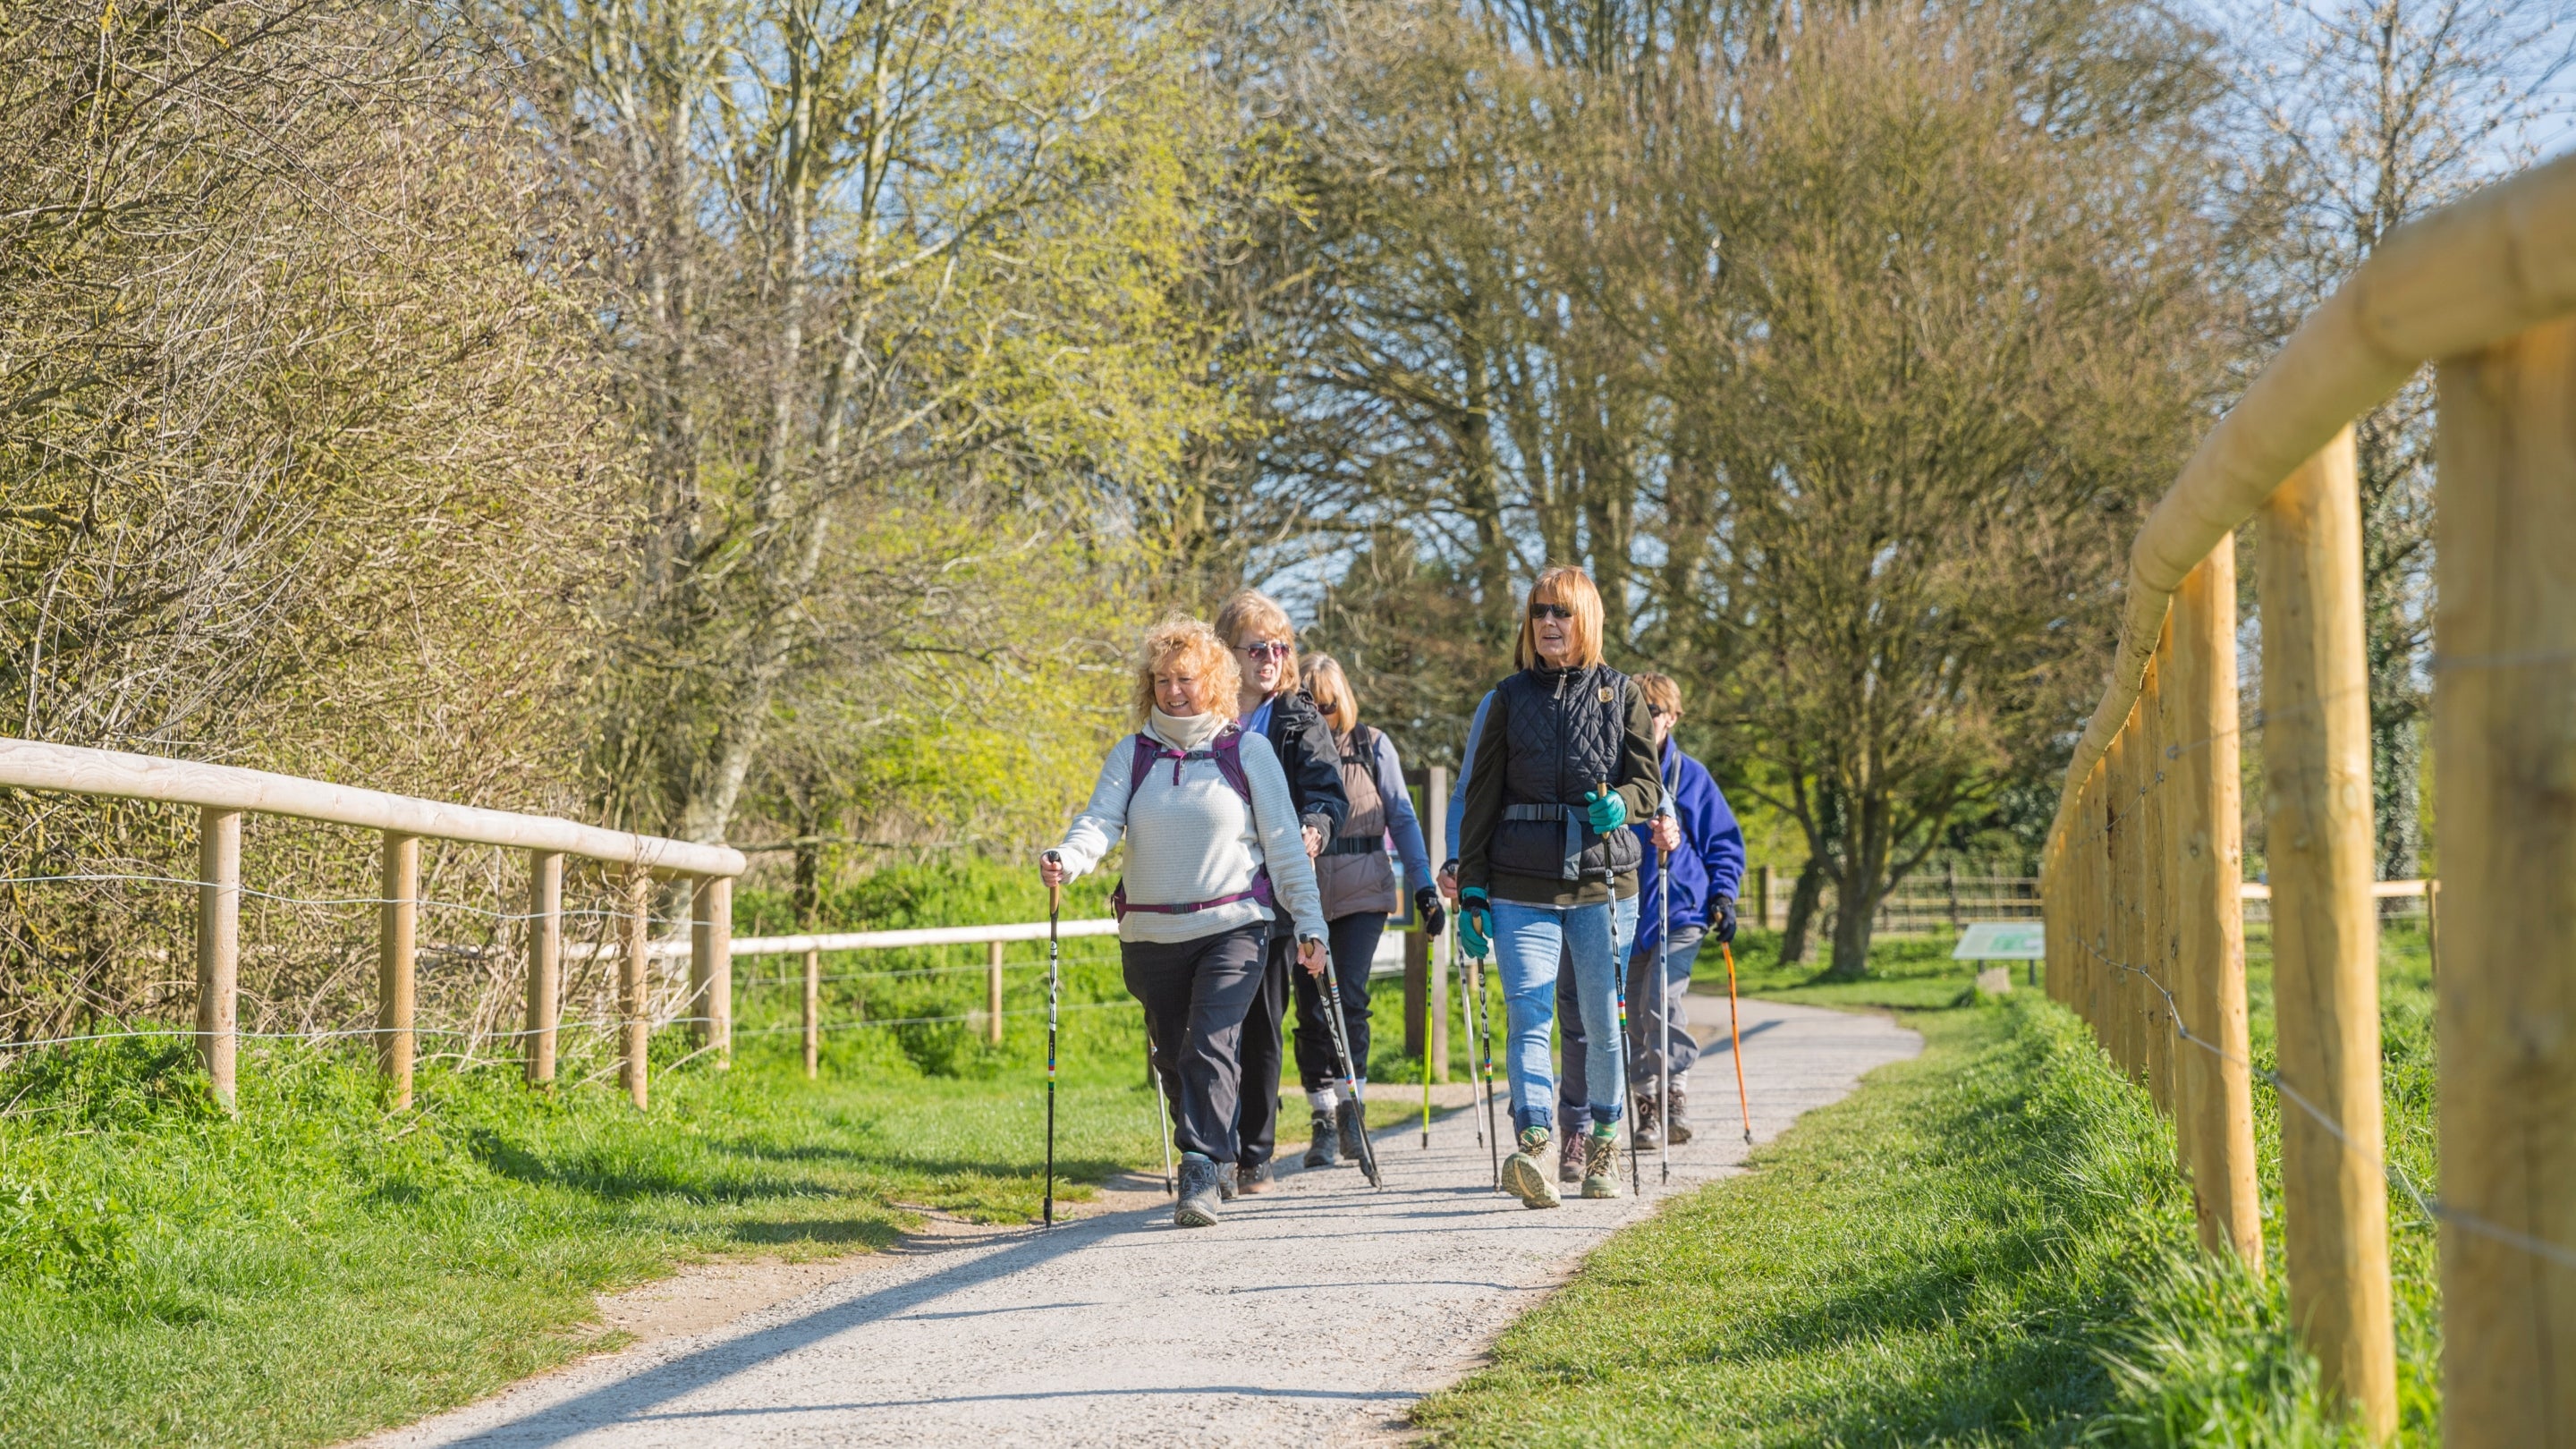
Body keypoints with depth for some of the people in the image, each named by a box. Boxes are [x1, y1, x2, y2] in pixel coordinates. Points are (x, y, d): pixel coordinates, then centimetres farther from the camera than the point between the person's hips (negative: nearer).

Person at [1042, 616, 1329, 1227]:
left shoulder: (1247, 751, 2)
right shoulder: (1131, 755, 7)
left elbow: (1284, 844, 3)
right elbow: (1100, 821, -6)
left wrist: (1309, 923, -2)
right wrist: (1065, 860, -28)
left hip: (1233, 927, -4)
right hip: (1150, 934, 4)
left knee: (1212, 1047, -18)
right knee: (1172, 1057, 13)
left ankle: (1202, 1176, -19)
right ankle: (1218, 1155, 33)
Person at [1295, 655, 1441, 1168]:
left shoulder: (1373, 746, 5)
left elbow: (1401, 817, 8)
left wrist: (1423, 884, 3)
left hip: (1362, 893, -1)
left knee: (1349, 998, -13)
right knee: (1312, 1008, 0)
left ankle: (1351, 1108, 0)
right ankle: (1324, 1119, 9)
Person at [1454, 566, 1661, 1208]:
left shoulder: (1620, 694, 8)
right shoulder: (1510, 698, 9)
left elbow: (1648, 782, 6)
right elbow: (1481, 798, 8)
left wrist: (1618, 804, -19)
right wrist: (1471, 890, 2)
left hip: (1602, 880, 1)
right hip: (1522, 886, 0)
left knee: (1602, 1023, 6)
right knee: (1529, 1016, -15)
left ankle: (1602, 1148, 22)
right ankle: (1532, 1149, -28)